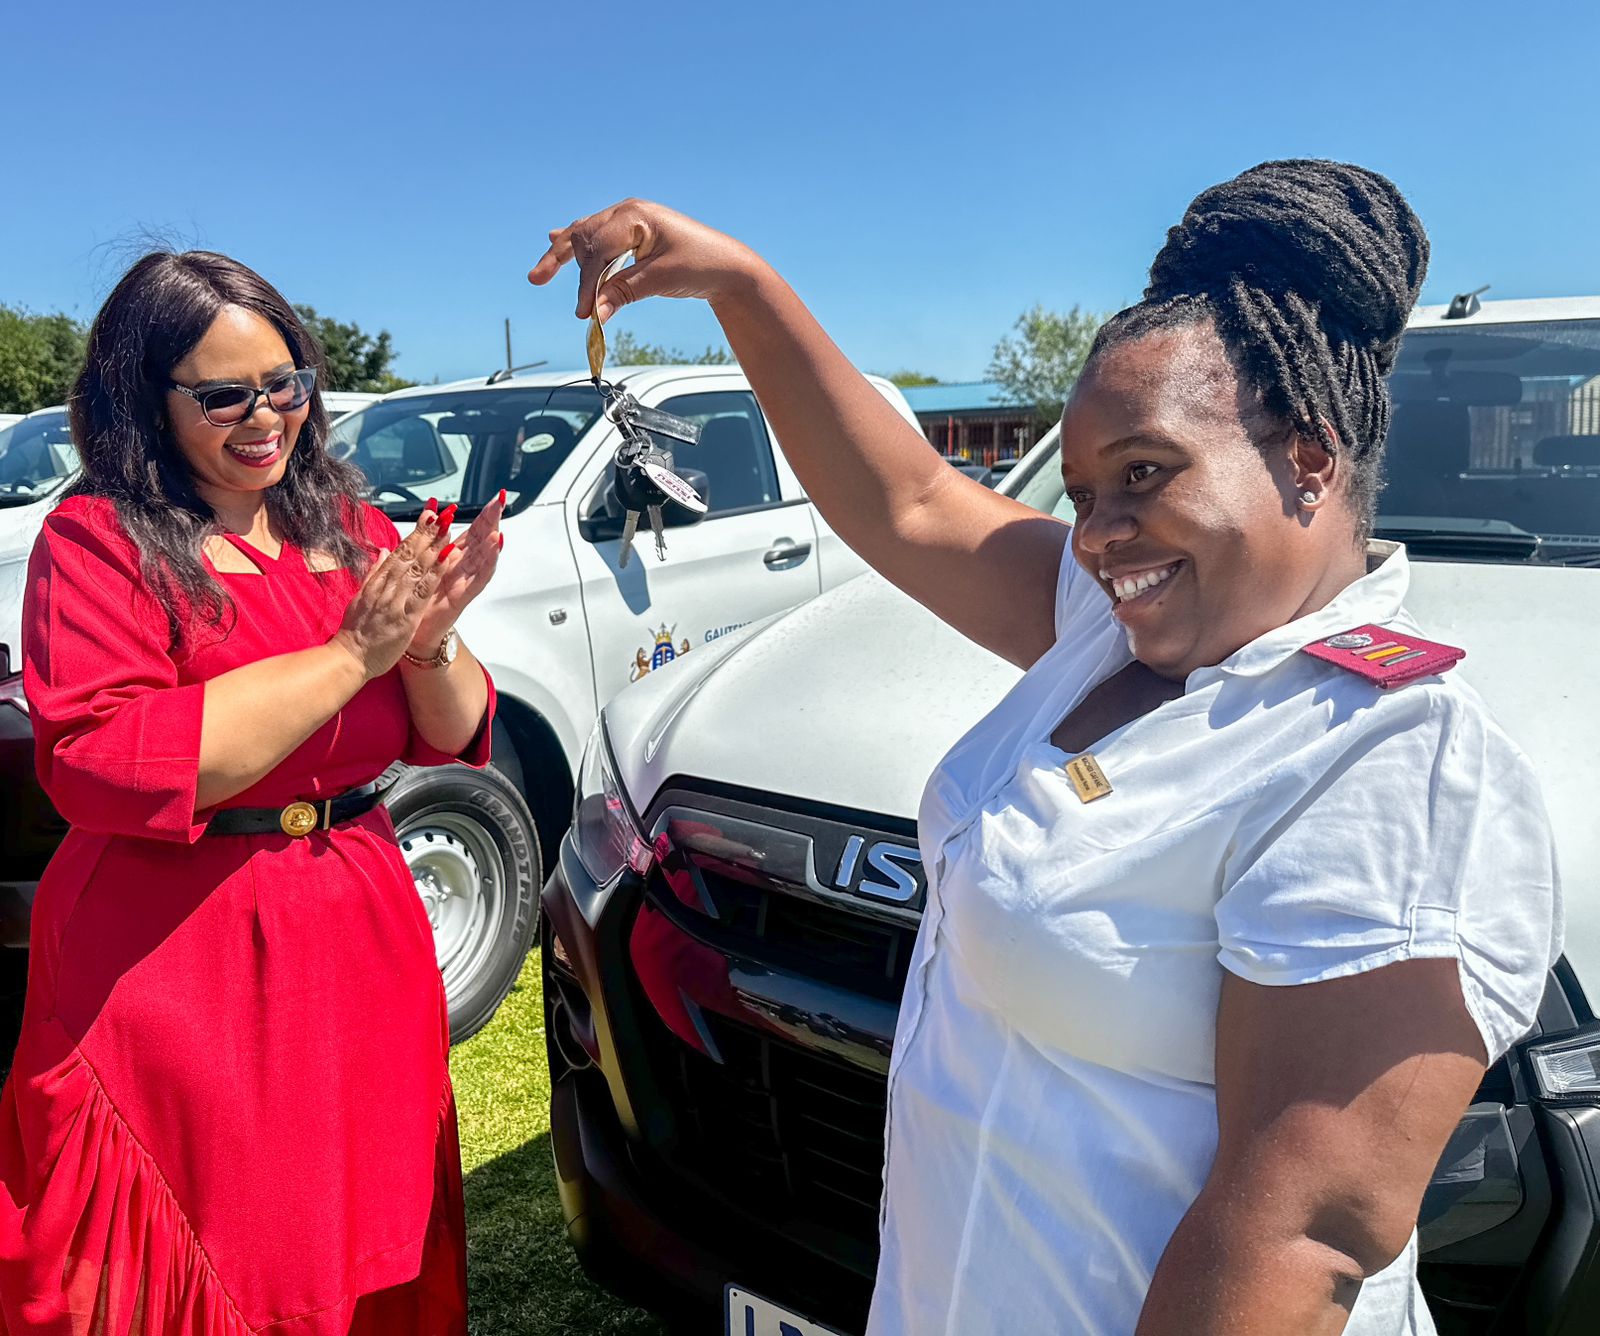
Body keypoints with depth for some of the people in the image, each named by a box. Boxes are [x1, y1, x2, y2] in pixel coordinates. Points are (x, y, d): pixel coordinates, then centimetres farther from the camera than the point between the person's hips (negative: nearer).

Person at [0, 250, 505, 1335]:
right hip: (176, 985, -4)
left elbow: (450, 738, 6)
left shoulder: (349, 526, 8)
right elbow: (102, 765, -22)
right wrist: (351, 653, -20)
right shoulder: (98, 541, -7)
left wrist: (431, 636, -16)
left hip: (358, 958, 5)